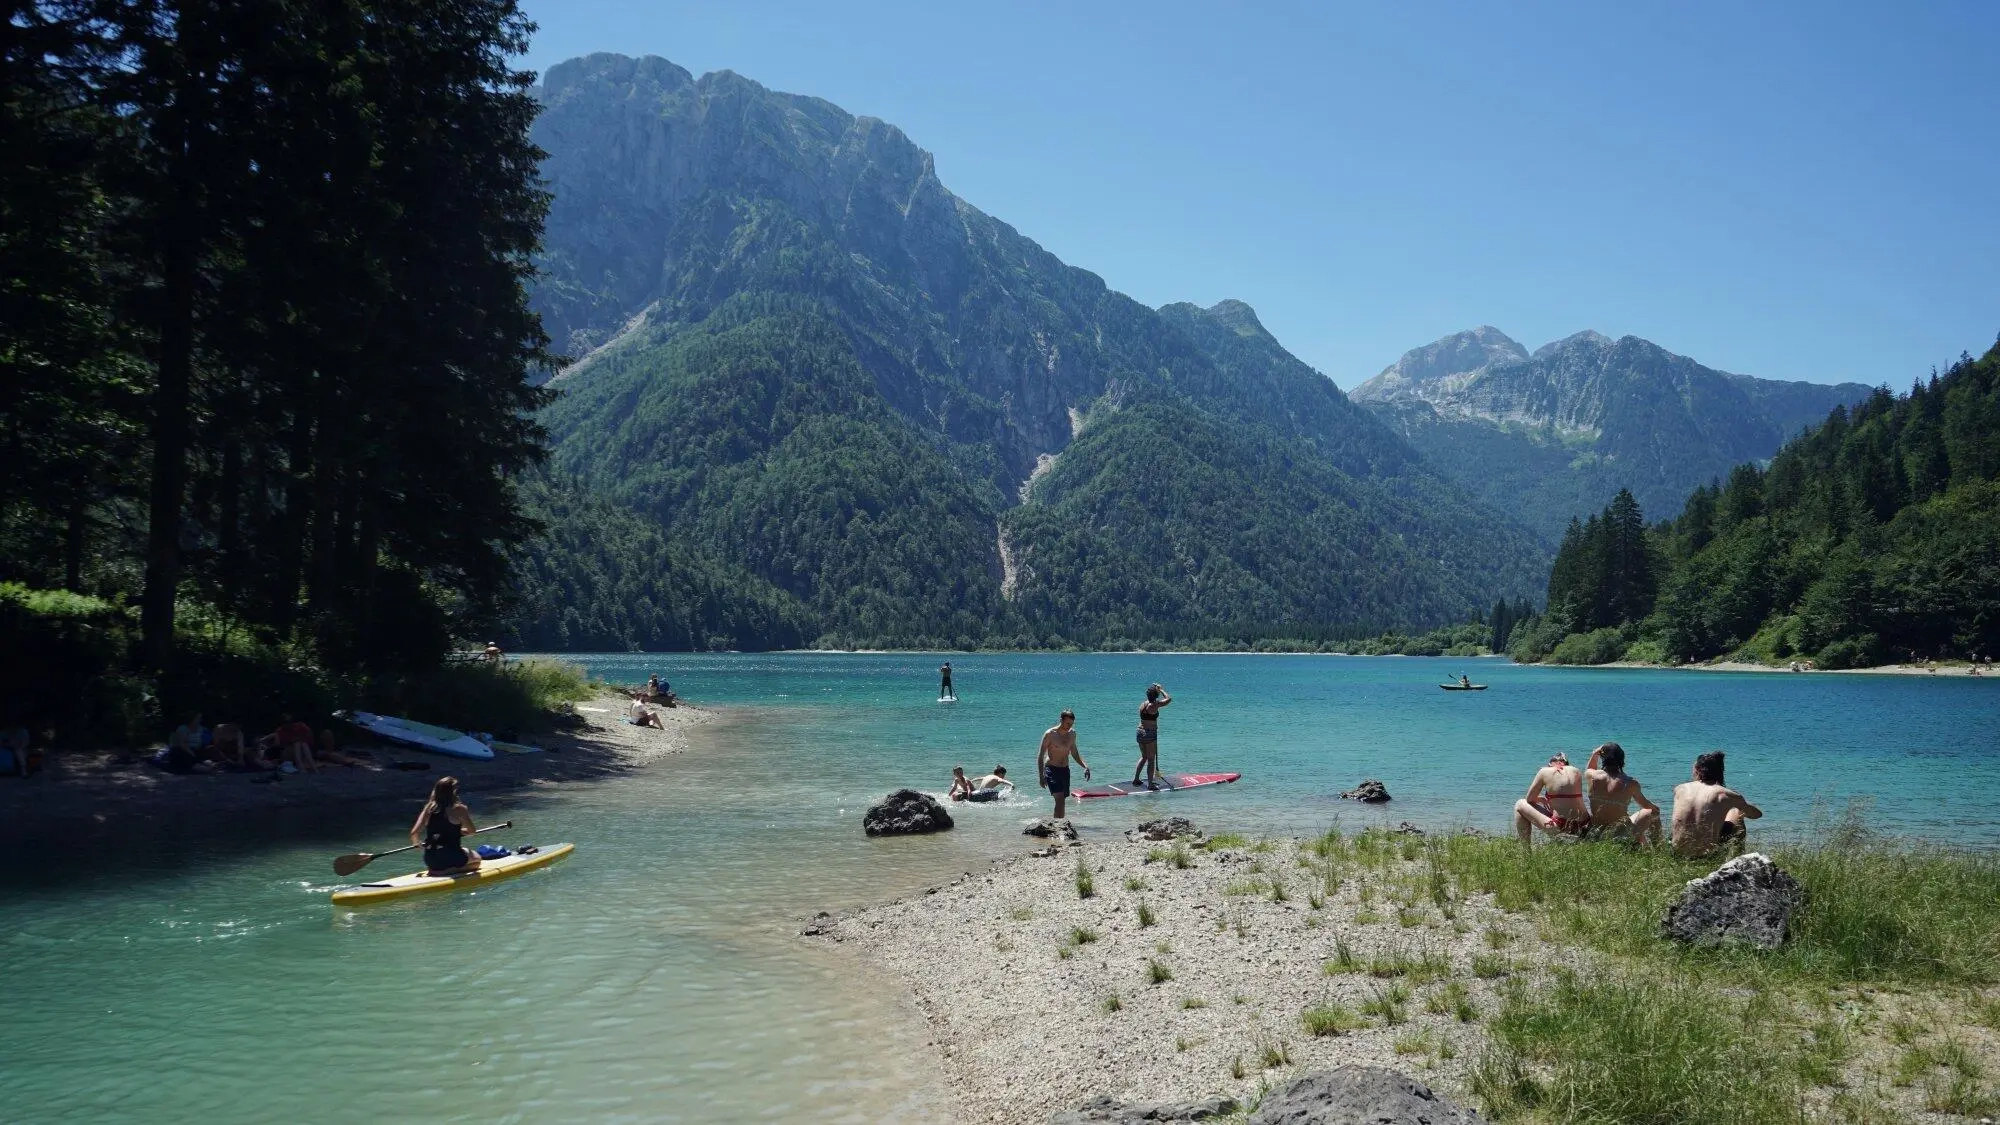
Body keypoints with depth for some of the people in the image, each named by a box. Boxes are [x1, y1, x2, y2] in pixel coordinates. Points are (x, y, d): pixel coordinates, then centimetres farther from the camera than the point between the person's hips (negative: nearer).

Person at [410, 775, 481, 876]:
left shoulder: (429, 807, 3)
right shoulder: (459, 808, -10)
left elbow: (414, 833, 0)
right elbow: (472, 830, 1)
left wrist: (417, 843, 21)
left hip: (429, 860, 6)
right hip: (450, 858, -6)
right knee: (476, 859, 24)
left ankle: (434, 870, 9)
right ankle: (449, 871, -1)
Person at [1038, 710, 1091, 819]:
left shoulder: (1072, 734, 7)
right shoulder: (1050, 734, -11)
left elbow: (1074, 753, 19)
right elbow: (1040, 755, -8)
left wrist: (1085, 766, 3)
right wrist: (1041, 776, -14)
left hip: (1065, 770, 6)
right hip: (1052, 769, -6)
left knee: (1063, 801, 7)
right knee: (1059, 798, -20)